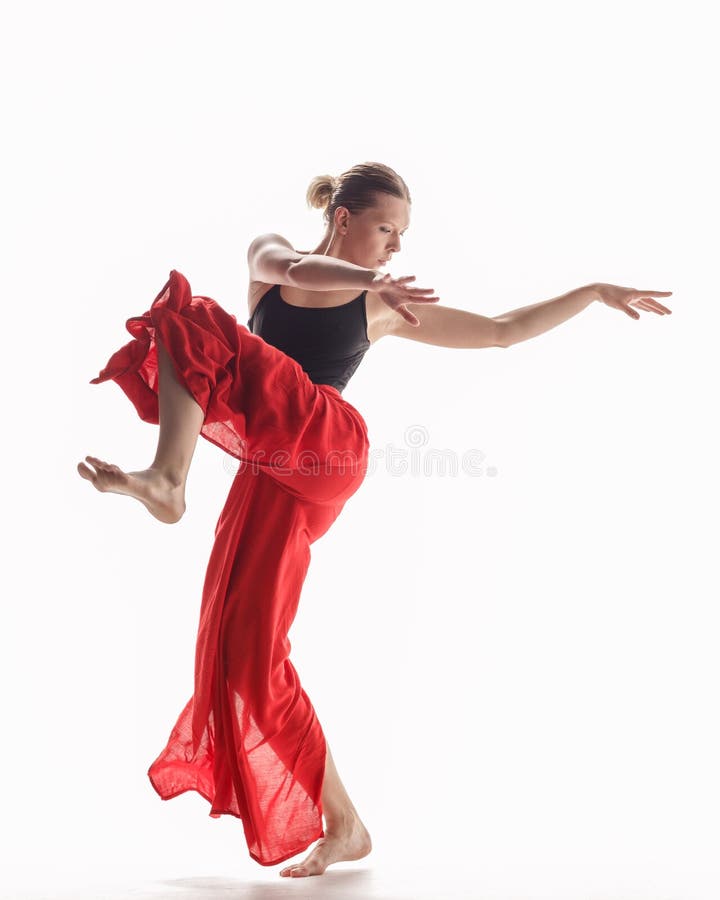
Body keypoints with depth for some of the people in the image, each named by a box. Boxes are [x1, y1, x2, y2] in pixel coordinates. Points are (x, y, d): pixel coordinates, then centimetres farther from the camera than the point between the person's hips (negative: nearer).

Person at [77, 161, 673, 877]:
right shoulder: (267, 259, 17)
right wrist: (368, 279, -28)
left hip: (328, 447, -4)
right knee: (244, 647, -1)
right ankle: (343, 827, 7)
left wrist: (596, 293, 16)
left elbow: (503, 331, 18)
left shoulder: (384, 309, 15)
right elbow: (295, 268, -9)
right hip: (272, 472, 4)